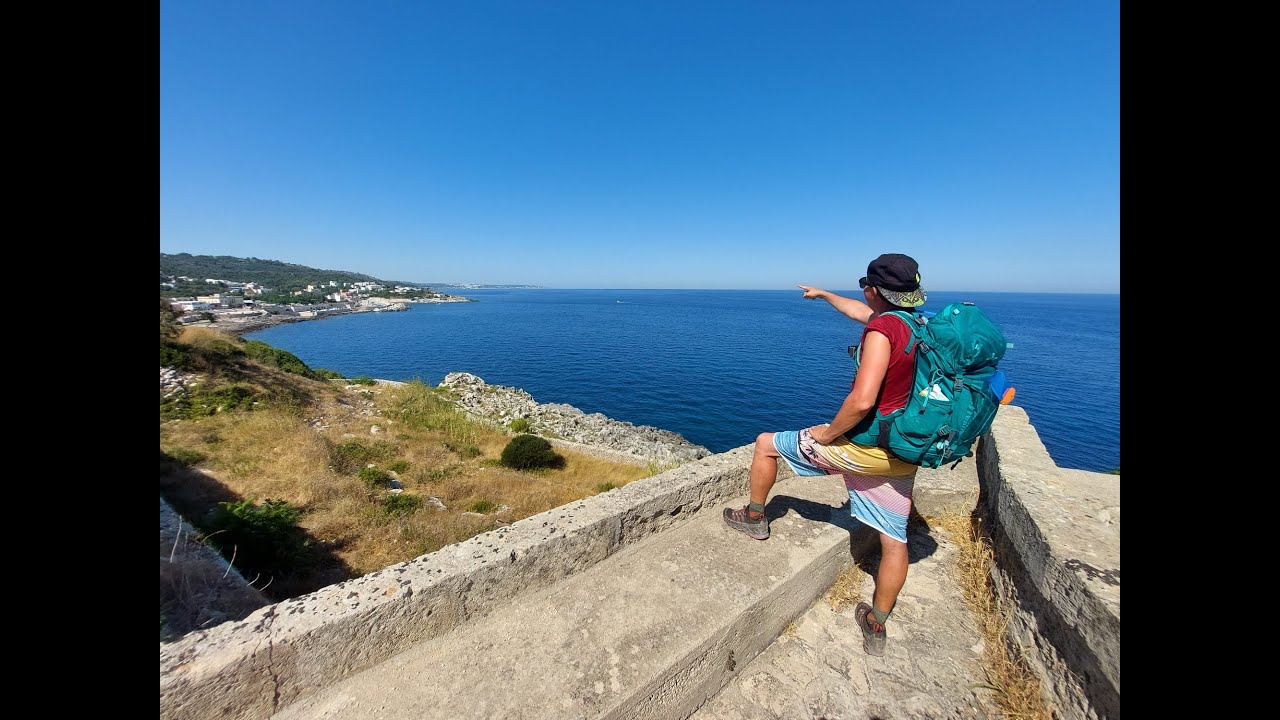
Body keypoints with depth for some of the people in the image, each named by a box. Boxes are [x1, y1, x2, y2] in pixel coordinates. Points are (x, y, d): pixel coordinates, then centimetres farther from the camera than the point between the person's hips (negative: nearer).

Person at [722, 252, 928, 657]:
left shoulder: (882, 330, -21)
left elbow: (862, 401, -30)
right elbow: (860, 312, 25)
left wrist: (827, 432, -14)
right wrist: (823, 294, 38)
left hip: (864, 446, -9)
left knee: (765, 444, 10)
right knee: (894, 541, 17)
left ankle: (754, 518, 29)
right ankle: (876, 627, 34)